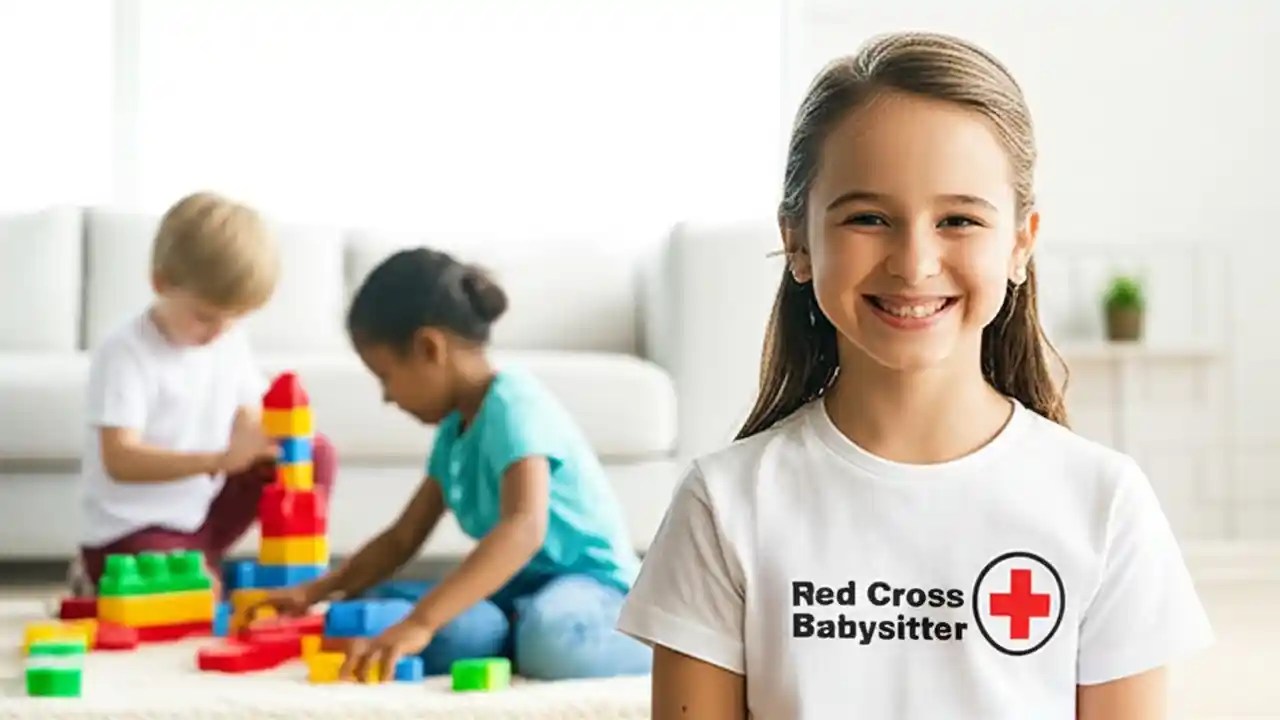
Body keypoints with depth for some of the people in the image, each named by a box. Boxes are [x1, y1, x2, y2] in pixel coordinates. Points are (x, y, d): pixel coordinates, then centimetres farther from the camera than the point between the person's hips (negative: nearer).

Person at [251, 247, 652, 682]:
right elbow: (403, 538, 21)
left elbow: (525, 529, -36)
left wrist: (420, 622, -45)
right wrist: (316, 592, 12)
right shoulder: (454, 429, 10)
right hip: (523, 586, 7)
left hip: (592, 582, -7)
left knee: (550, 642, -42)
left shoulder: (512, 405, -19)